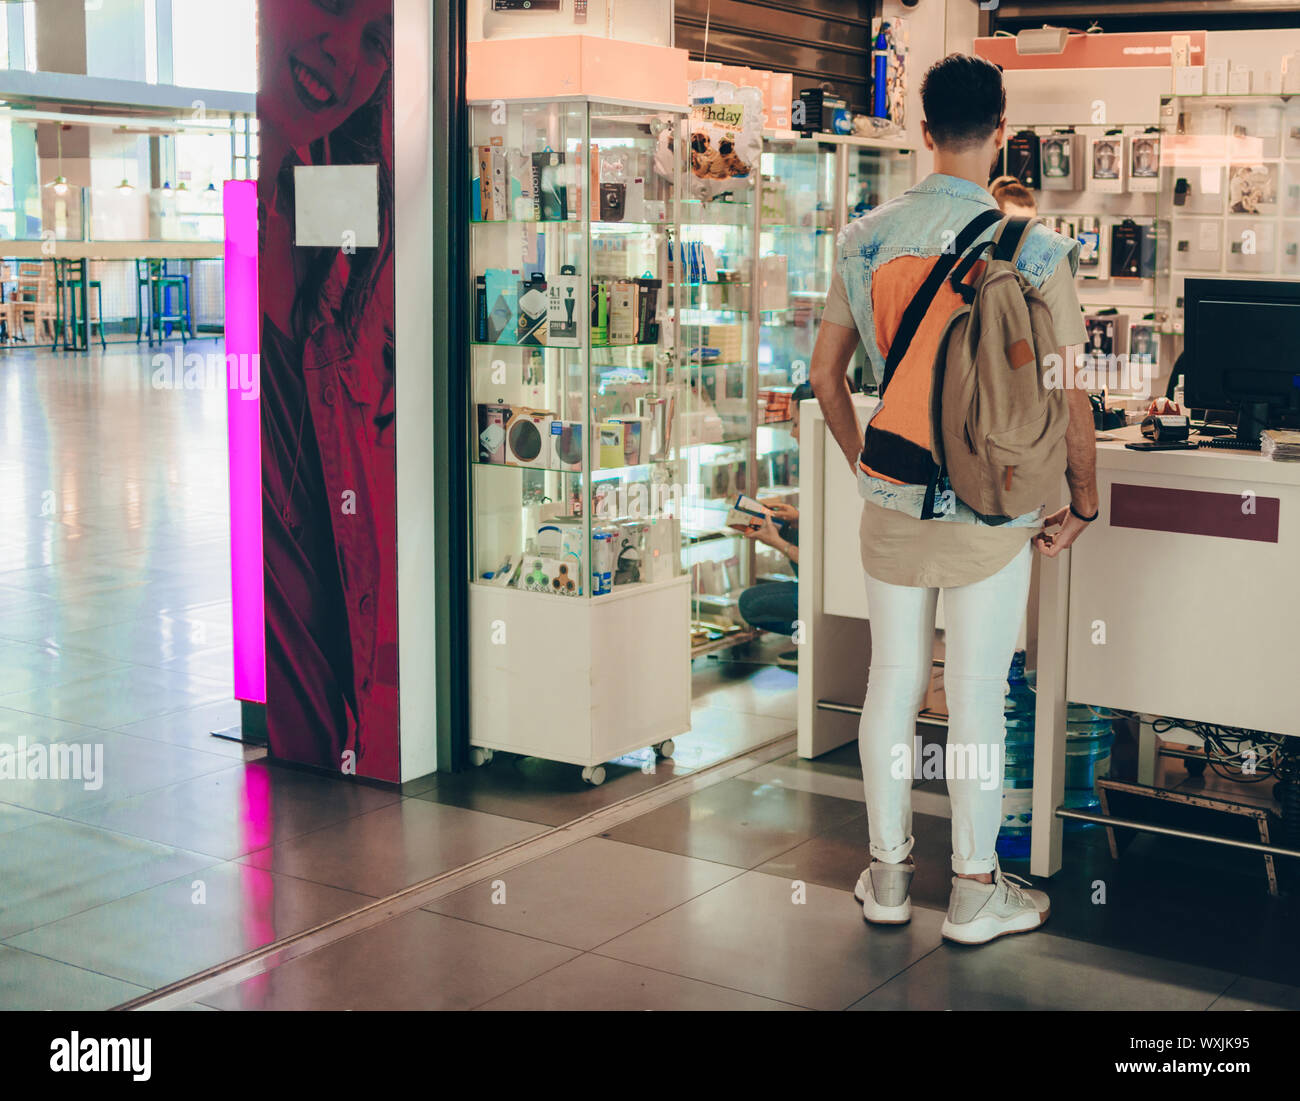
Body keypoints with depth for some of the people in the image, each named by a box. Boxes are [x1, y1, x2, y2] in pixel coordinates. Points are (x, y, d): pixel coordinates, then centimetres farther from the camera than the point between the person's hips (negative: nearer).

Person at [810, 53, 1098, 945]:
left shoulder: (865, 237, 0)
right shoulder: (1033, 246, -12)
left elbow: (826, 378, 7)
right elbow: (1071, 394, -9)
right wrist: (1083, 503, 3)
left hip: (891, 500, 3)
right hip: (992, 510, -3)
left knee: (892, 681, 14)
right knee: (977, 695, 6)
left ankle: (887, 872, 26)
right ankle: (976, 892, 18)